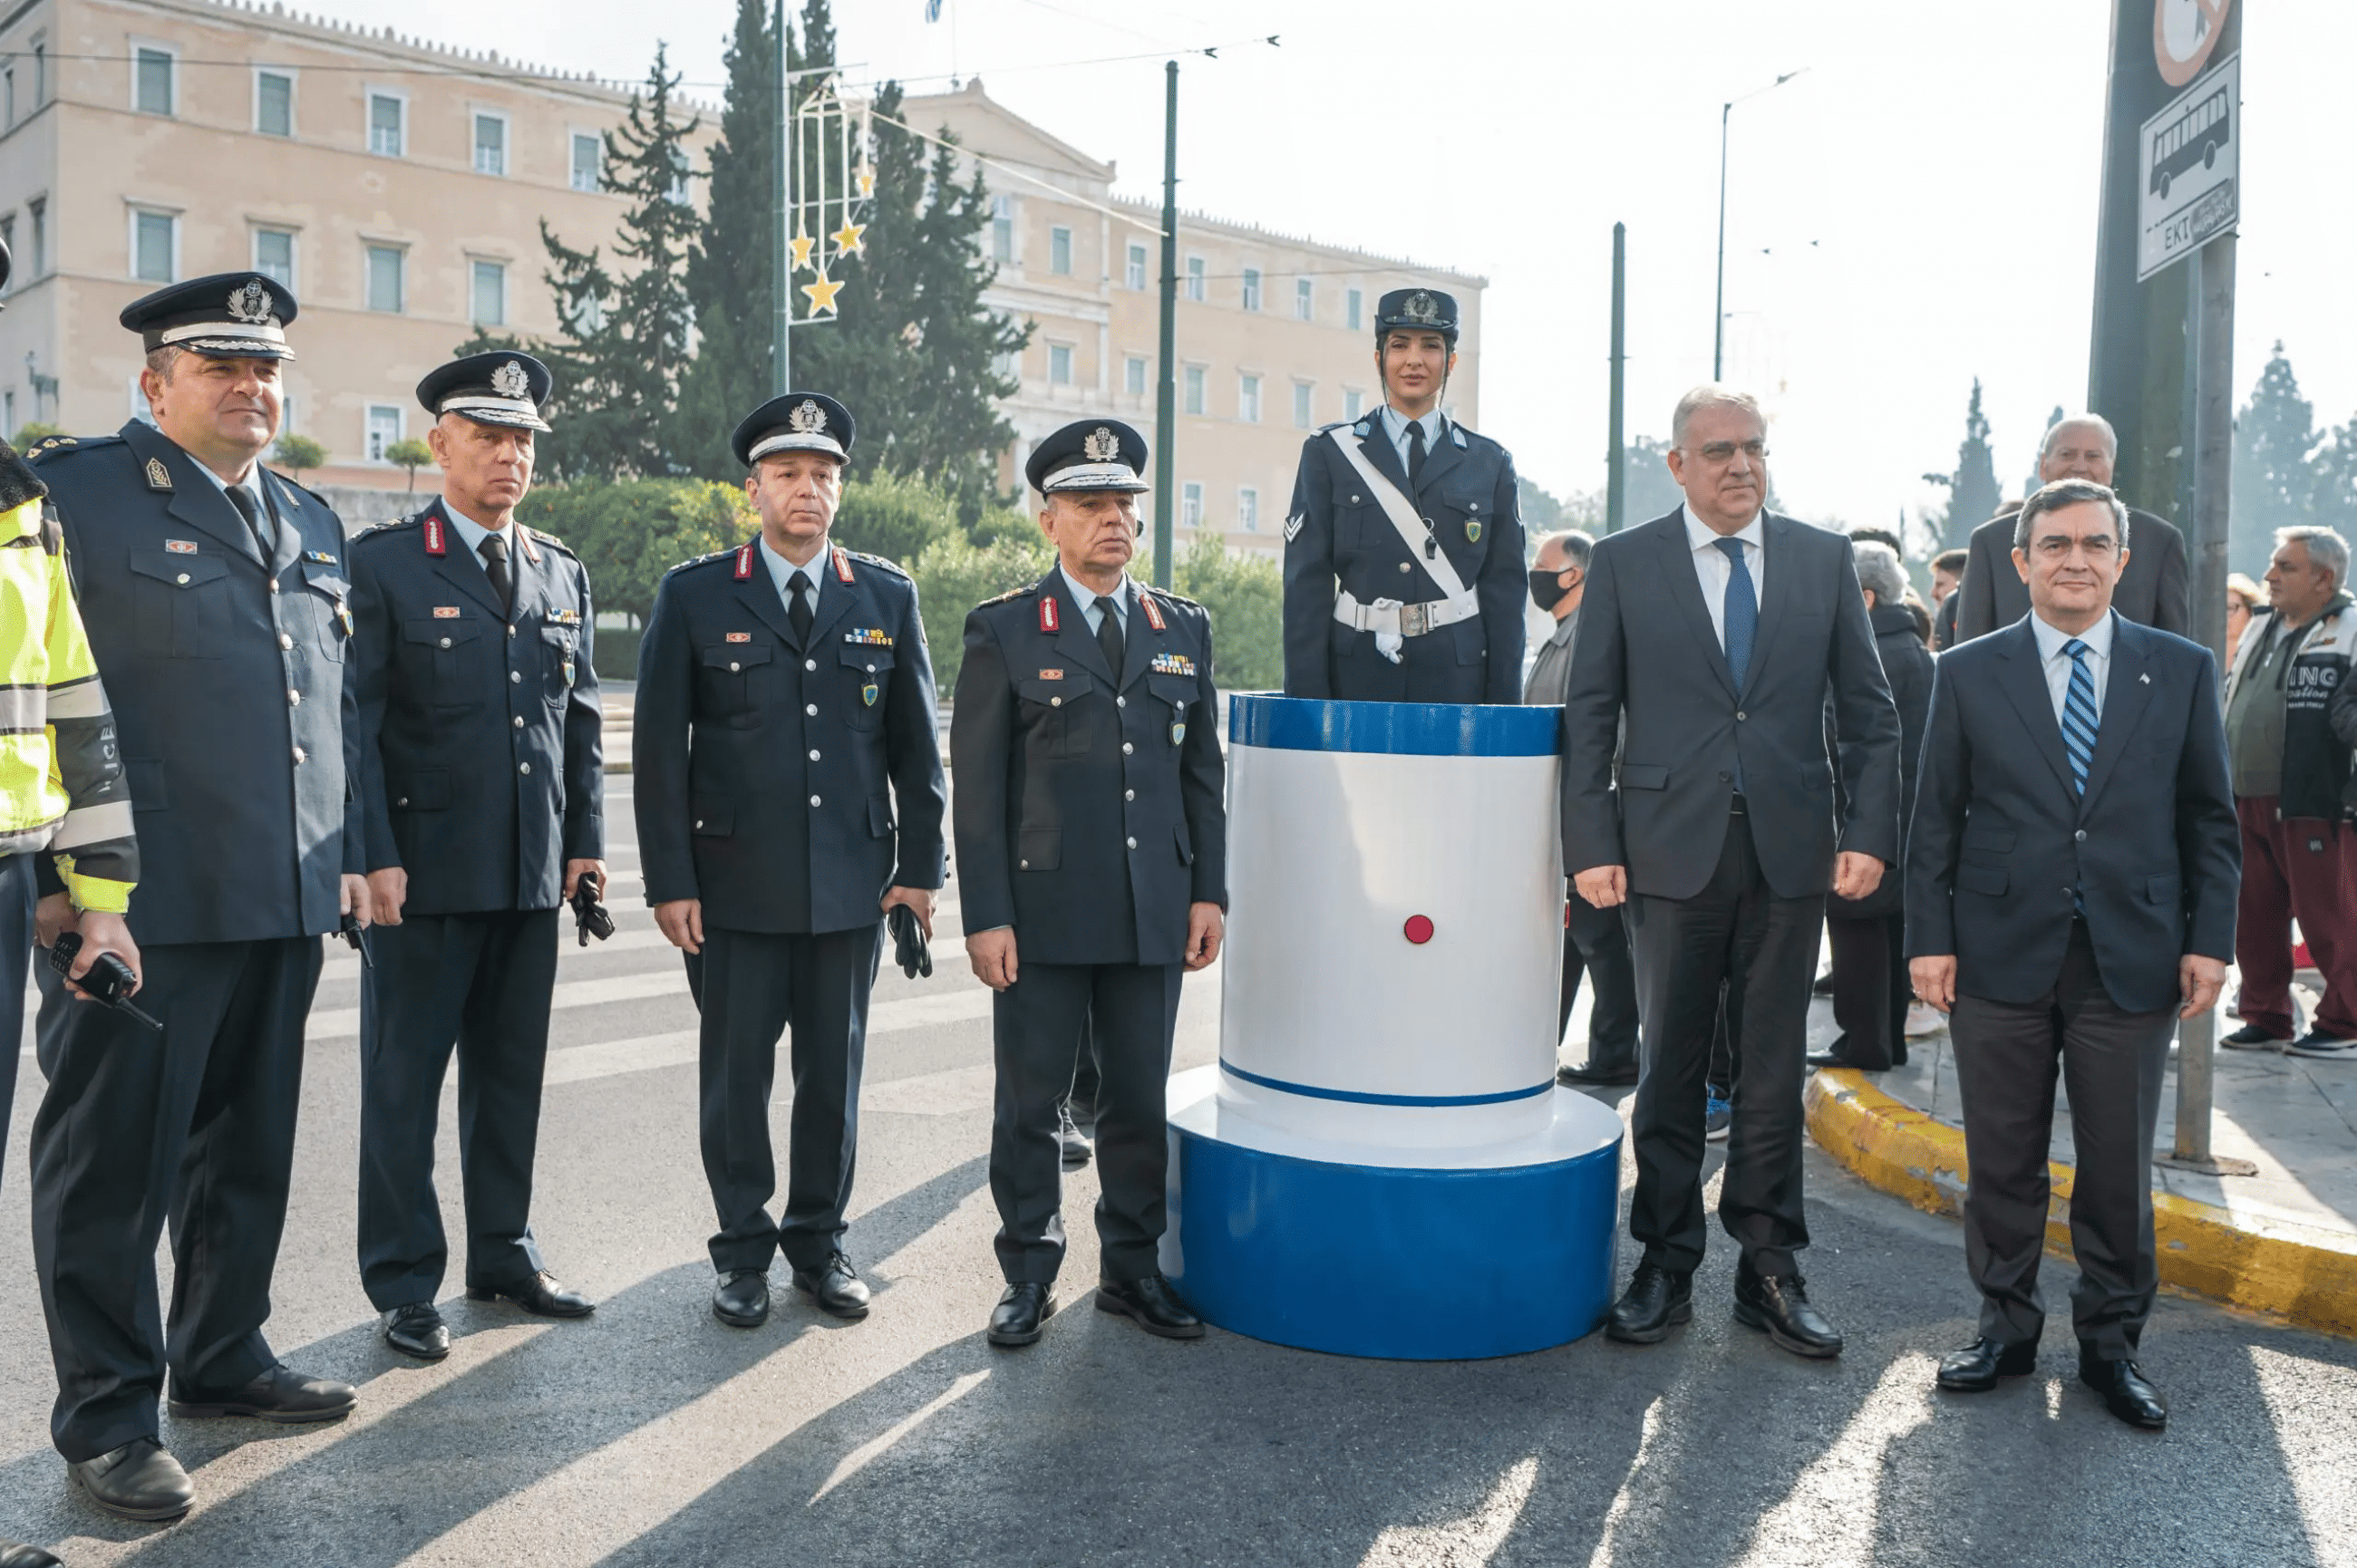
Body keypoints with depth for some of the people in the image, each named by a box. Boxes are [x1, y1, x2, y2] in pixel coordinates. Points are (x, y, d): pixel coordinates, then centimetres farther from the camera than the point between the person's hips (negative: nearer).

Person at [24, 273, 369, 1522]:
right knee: (115, 1154, 5)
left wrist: (348, 853, 17)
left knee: (249, 1149, 17)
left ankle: (222, 1358, 33)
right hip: (146, 902, -6)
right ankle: (105, 1416, 18)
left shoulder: (311, 524, 16)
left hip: (286, 902, 6)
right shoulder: (76, 491, -4)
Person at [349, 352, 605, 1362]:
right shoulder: (381, 564, -3)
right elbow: (355, 725, -7)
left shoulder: (562, 575, 13)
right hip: (424, 871, -4)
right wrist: (375, 856, -13)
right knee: (404, 1080, 4)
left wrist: (587, 842, 6)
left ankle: (503, 1255, 27)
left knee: (512, 1073, 13)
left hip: (534, 873, 5)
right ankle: (404, 1287, 16)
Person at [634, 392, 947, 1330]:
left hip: (851, 886, 2)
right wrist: (669, 882, -5)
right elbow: (659, 749, 0)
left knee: (834, 1072, 9)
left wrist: (919, 866, 4)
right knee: (736, 1074, 7)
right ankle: (743, 1252, 23)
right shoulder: (693, 597, 1)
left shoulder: (888, 597, 7)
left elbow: (916, 743, 9)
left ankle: (820, 1244, 25)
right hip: (735, 885, -1)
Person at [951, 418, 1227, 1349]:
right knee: (1029, 1104, 6)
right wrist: (986, 916, -9)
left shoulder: (1184, 629, 11)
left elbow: (1203, 773, 12)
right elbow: (978, 786, -3)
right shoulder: (1004, 631, 0)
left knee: (1140, 1102, 11)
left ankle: (1131, 1269, 26)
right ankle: (1029, 1275, 22)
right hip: (1042, 914, -3)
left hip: (1154, 915, 3)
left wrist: (1209, 892, 4)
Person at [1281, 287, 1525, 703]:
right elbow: (1306, 585, 1)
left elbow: (1504, 591, 8)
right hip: (1357, 680, -1)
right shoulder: (1329, 454, 7)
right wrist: (1307, 701, -6)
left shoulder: (1490, 464, 11)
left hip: (1458, 681, 1)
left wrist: (1505, 708, 1)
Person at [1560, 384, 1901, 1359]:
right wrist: (1591, 844, -6)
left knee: (1774, 1070, 9)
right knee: (1670, 1067, 7)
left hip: (1791, 852, 2)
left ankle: (1770, 1272, 21)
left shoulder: (1823, 559, 9)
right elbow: (1588, 716, 2)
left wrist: (1869, 832, -2)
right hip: (1672, 850, -1)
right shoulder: (1624, 564, 3)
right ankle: (1666, 1268, 20)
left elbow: (1868, 710, 9)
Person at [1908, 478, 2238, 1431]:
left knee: (2120, 1167, 9)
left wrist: (2209, 939, 0)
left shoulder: (2183, 671, 6)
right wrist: (1930, 938, -3)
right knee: (2003, 1162, 8)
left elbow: (2209, 818, 7)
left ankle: (2112, 1344, 25)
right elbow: (1936, 818, 3)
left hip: (2132, 960, 1)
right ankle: (2007, 1329, 25)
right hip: (2001, 958, 0)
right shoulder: (1967, 673, 4)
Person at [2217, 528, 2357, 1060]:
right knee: (2255, 918, 10)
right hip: (2248, 802, 7)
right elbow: (2230, 701, 23)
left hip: (2313, 806, -7)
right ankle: (2266, 1020, 21)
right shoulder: (2261, 629, 17)